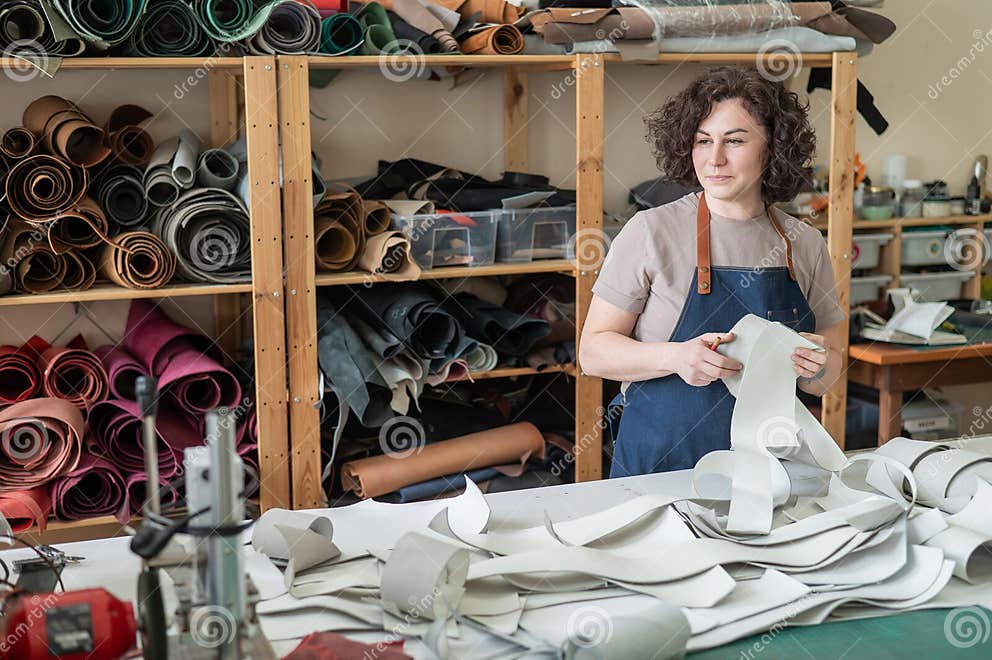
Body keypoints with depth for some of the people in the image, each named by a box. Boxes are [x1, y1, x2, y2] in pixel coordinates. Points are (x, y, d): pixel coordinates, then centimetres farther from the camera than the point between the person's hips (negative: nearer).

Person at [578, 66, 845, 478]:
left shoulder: (805, 244, 7)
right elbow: (593, 351, -4)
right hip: (658, 470, -4)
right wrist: (676, 357, -19)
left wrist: (817, 367, -9)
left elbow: (824, 380, 14)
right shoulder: (651, 232, -3)